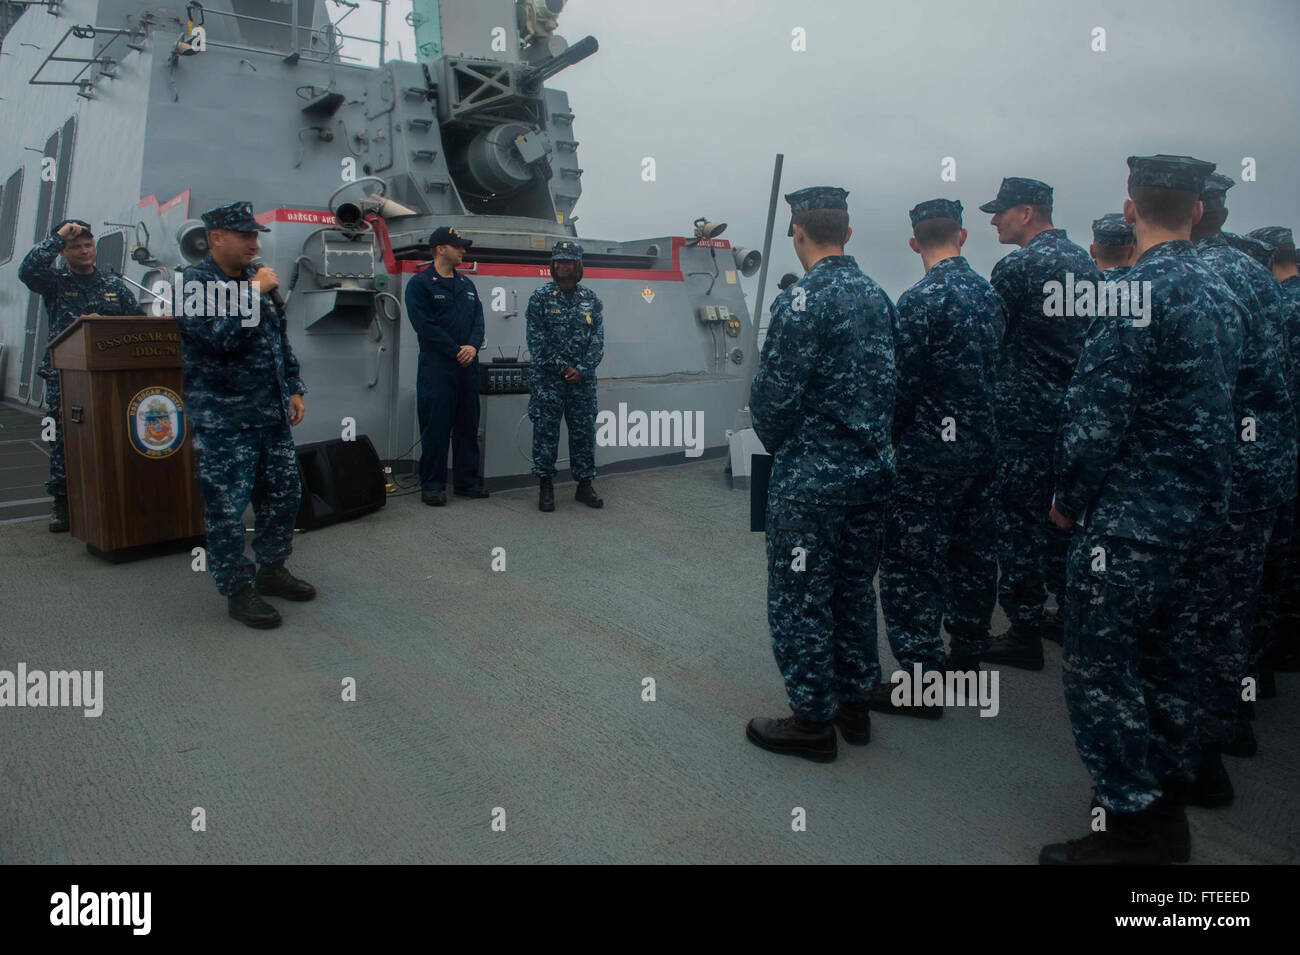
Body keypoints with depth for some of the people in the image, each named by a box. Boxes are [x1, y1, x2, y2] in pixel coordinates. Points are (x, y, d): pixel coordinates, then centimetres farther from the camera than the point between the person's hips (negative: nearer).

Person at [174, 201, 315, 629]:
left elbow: (281, 339, 22)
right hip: (223, 421, -8)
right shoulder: (195, 282, -10)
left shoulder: (255, 278, 14)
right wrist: (254, 293, -19)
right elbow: (222, 337, -26)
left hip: (271, 416, 8)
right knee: (227, 509, -2)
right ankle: (238, 590, 11)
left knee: (284, 496, 14)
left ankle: (272, 570, 31)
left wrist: (293, 388, 17)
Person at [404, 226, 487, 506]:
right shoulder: (420, 284, -4)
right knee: (436, 425, -3)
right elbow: (425, 325, -12)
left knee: (468, 424, 10)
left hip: (467, 366, 6)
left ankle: (466, 480, 19)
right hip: (436, 366, -6)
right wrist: (456, 351, -14)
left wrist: (473, 346, -8)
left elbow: (478, 320, 11)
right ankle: (432, 485, 4)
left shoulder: (466, 284, 16)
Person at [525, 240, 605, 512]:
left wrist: (582, 369, -9)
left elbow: (597, 339, 4)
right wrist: (562, 368, -11)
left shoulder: (591, 299, 9)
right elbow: (536, 339, -5)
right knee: (545, 431, -1)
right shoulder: (540, 297, 0)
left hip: (582, 379, 3)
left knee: (584, 431, 7)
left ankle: (585, 484, 17)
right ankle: (545, 487, 8)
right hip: (547, 378, -3)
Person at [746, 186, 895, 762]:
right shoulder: (877, 297, 8)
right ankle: (855, 704, 31)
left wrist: (779, 447, 3)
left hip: (811, 480, -8)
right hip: (871, 472, 8)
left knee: (799, 600, 4)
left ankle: (813, 720, 15)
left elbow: (774, 396, -16)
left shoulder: (803, 301, -16)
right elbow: (885, 384, 13)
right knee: (854, 588, 18)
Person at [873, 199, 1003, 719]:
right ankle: (967, 655, 32)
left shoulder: (919, 300, -15)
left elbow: (906, 384, -15)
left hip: (931, 456, -8)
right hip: (985, 448, 8)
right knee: (974, 554, 17)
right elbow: (995, 368, 11)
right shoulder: (989, 293, 6)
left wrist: (891, 437, 0)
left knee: (911, 564, 0)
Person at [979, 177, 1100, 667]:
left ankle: (1025, 631, 4)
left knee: (1019, 520, -1)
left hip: (1024, 415, -8)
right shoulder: (1085, 262, 11)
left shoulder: (1017, 266, -13)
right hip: (1075, 414, 8)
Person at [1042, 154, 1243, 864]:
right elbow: (1225, 401, 17)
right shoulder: (1223, 294, 10)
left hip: (1127, 516, -9)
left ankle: (1127, 824, 8)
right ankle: (1166, 810, 31)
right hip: (1196, 511, 9)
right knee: (1166, 653, 18)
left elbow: (1098, 414, -20)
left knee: (1099, 666, 0)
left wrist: (1069, 499, -8)